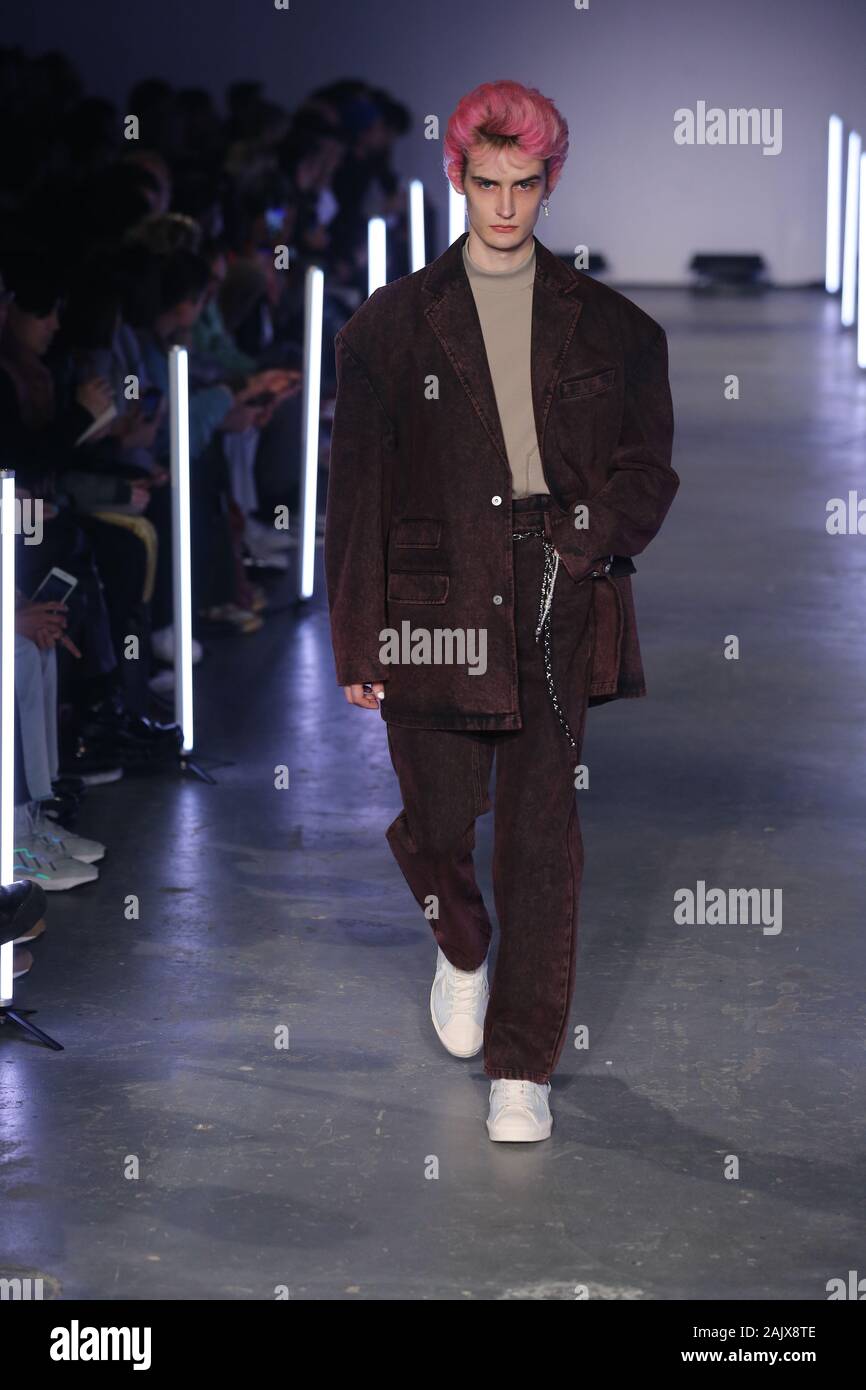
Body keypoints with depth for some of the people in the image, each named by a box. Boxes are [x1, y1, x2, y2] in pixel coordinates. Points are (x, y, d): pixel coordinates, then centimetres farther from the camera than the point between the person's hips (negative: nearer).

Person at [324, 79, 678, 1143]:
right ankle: (462, 949, 41)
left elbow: (647, 466, 12)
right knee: (438, 822, 5)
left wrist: (594, 535, -9)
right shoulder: (390, 326, 5)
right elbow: (355, 488, 3)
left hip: (559, 597, 0)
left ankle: (521, 1069, 8)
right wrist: (357, 641, -3)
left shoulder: (607, 326, 8)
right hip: (435, 595, 0)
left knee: (543, 832, -1)